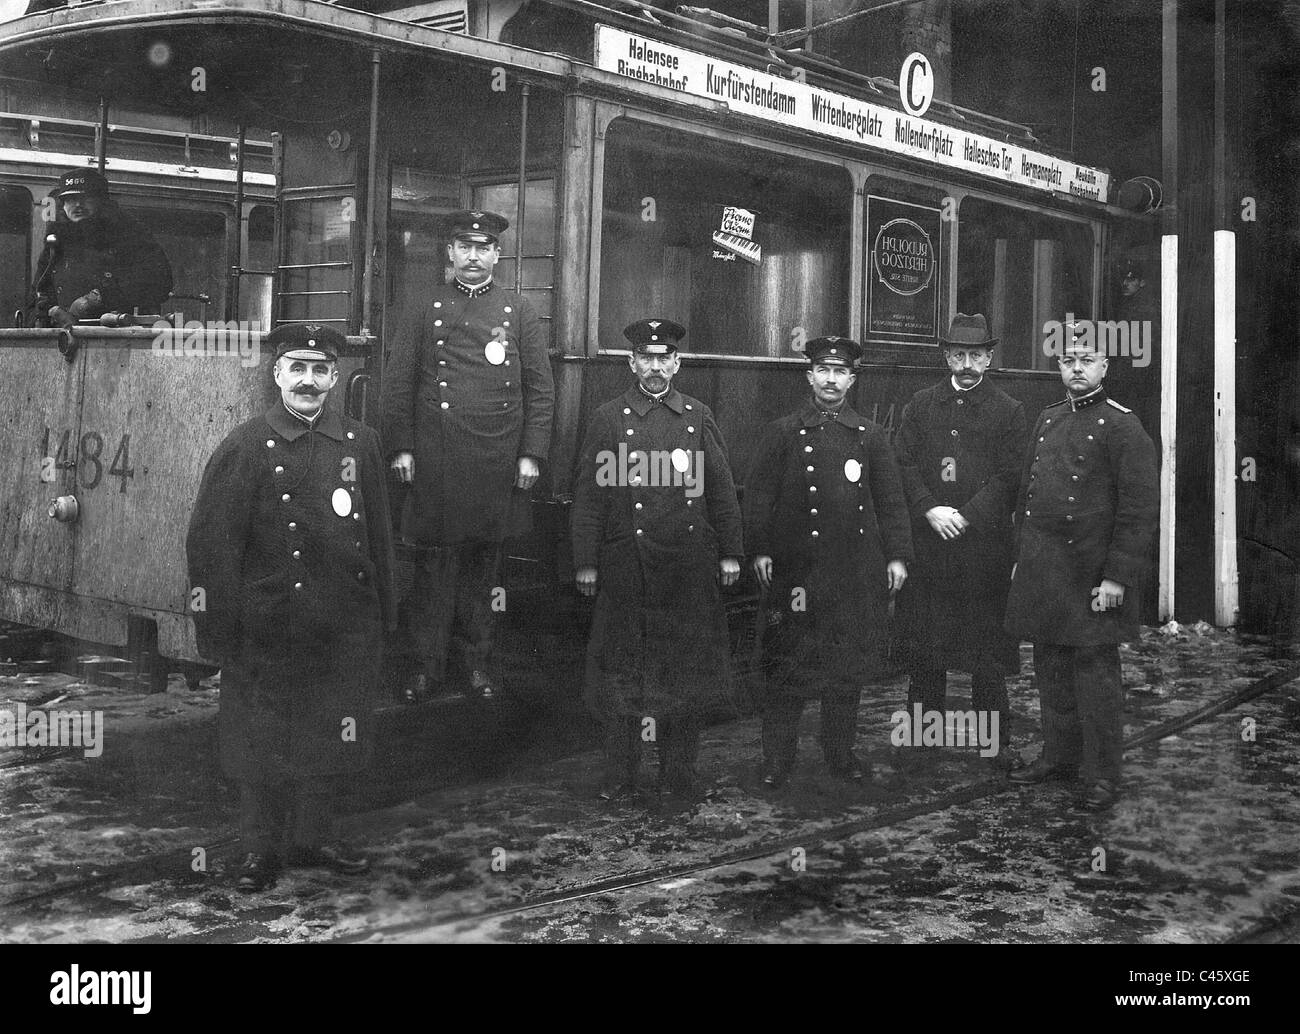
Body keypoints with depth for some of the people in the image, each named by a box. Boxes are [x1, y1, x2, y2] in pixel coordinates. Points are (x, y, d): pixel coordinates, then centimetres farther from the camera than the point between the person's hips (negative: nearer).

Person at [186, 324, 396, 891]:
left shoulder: (360, 443, 6)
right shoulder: (246, 447, -5)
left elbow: (378, 535, 10)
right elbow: (211, 543, -6)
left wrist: (383, 613, 8)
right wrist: (220, 630, -9)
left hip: (345, 631, 3)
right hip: (268, 629, -3)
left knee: (334, 737, 11)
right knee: (263, 742, 7)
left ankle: (313, 837, 30)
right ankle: (260, 849, 24)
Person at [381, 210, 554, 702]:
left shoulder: (518, 311, 9)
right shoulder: (427, 307, 8)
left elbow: (540, 389, 6)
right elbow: (398, 382, 5)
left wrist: (531, 453, -1)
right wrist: (400, 447, -2)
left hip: (497, 462, 1)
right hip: (435, 460, -1)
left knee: (483, 562, 8)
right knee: (433, 560, 0)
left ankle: (476, 658, 18)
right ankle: (423, 663, 9)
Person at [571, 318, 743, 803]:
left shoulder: (697, 416, 10)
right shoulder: (608, 419, 4)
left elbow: (721, 488, 10)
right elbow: (588, 494, 2)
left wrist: (730, 552, 5)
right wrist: (585, 562, -3)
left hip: (690, 565, 2)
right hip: (627, 565, -2)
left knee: (688, 664, 6)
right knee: (623, 667, 3)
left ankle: (680, 768, 18)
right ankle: (621, 772, 13)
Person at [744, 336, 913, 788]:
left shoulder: (871, 436, 10)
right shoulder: (781, 432, 5)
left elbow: (891, 500, 9)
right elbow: (759, 494, 2)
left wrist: (897, 555, 2)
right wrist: (760, 549, -7)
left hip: (856, 573, 2)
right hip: (796, 569, -2)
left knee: (849, 666, 8)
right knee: (788, 667, 1)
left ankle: (841, 753, 21)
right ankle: (776, 759, 10)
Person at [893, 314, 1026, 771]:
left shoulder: (1008, 411, 5)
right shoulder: (920, 405, 12)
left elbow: (1009, 476, -2)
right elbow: (905, 464, 6)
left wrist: (966, 516, -12)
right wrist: (930, 510, -9)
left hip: (985, 542, -2)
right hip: (927, 541, 2)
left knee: (987, 645, 1)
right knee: (923, 639, 5)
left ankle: (996, 742, 9)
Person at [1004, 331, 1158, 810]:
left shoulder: (1122, 426, -8)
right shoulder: (1048, 419, 12)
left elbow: (1141, 509, -12)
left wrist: (1118, 577, -16)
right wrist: (1021, 557, 15)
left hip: (1090, 578, -6)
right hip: (1040, 572, 6)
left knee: (1094, 673, 0)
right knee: (1051, 670, 14)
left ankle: (1102, 775, 10)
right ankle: (1059, 755, 28)